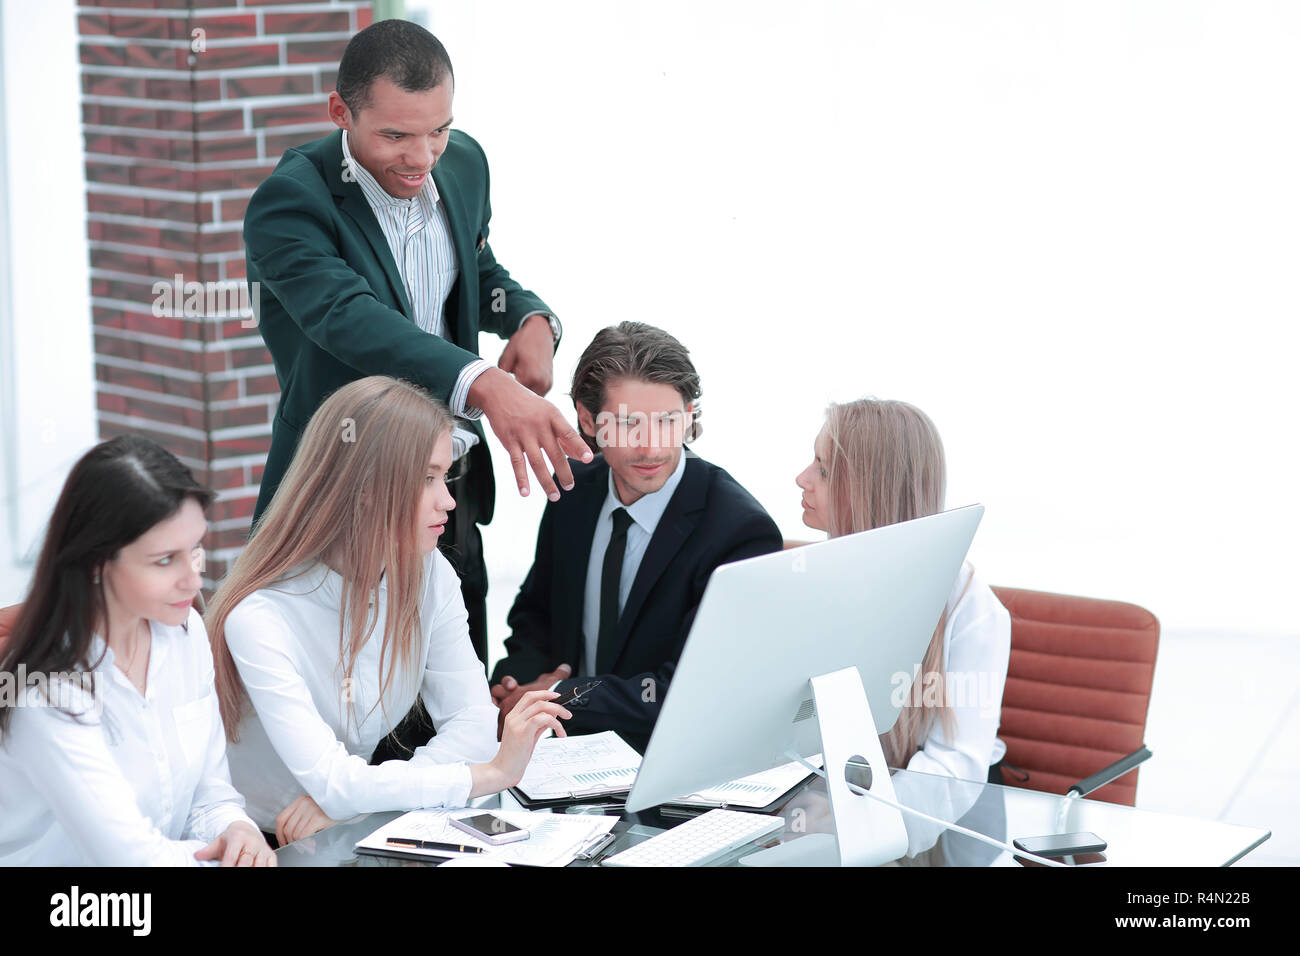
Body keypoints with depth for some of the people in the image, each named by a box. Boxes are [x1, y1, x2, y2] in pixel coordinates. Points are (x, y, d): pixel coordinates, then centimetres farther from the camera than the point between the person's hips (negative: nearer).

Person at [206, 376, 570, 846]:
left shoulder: (430, 576, -2)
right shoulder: (259, 617, -21)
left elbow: (473, 723, -9)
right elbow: (329, 782, -27)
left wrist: (349, 792, -23)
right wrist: (493, 773, -28)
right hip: (272, 852, -4)